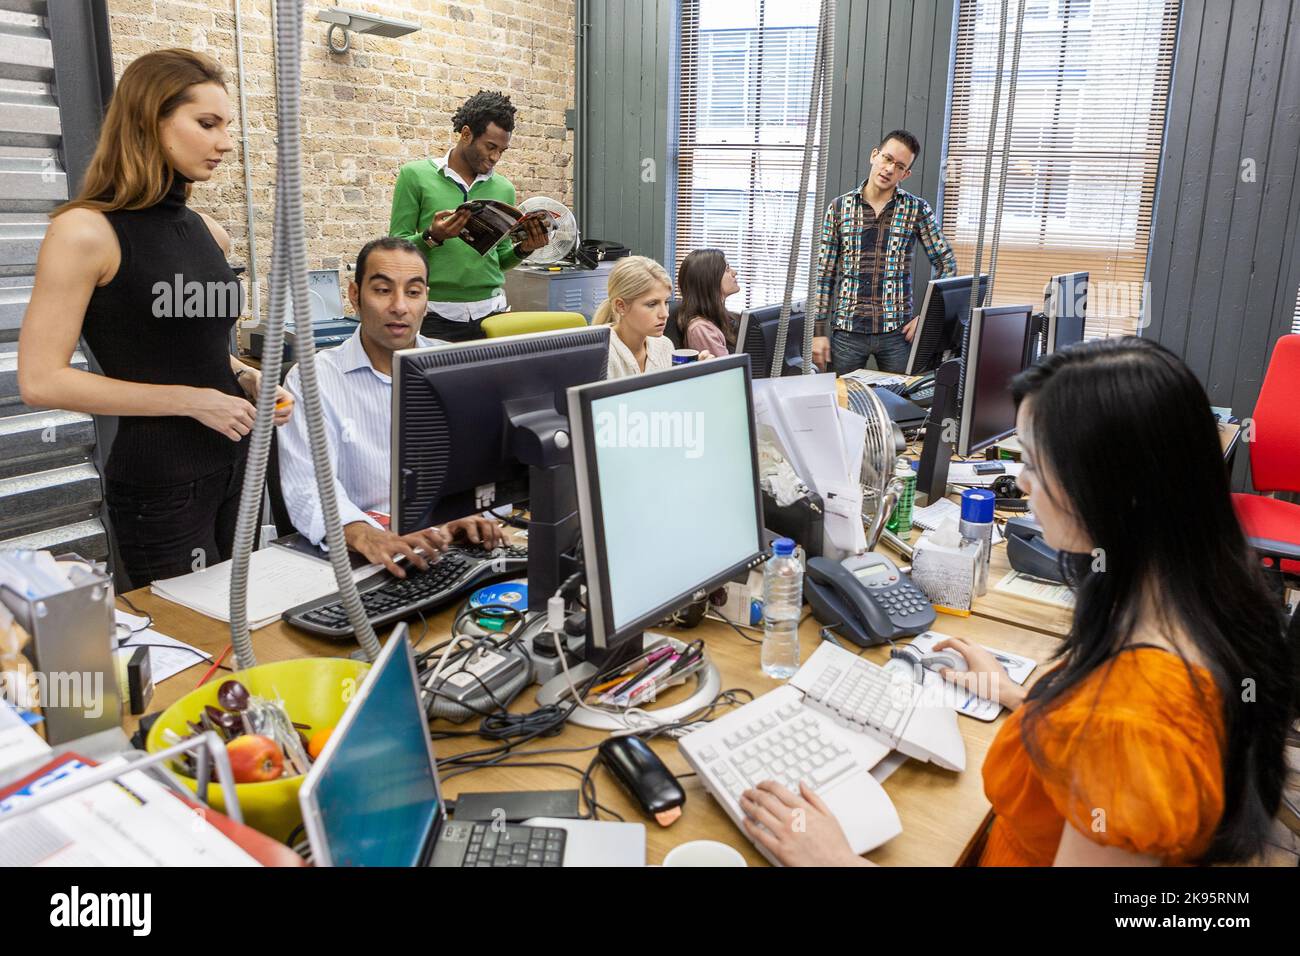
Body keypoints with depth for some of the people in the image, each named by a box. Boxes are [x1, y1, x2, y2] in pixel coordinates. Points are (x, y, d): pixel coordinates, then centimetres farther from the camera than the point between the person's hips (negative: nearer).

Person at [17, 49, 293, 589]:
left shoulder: (210, 235, 8)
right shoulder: (86, 230, -12)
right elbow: (41, 381, -16)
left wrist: (246, 378, 2)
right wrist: (190, 400, -18)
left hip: (236, 462, 7)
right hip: (159, 482, -7)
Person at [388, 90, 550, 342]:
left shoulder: (504, 189, 9)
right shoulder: (416, 175, -1)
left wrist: (523, 249, -5)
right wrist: (432, 237, -20)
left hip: (491, 311, 3)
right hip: (436, 315, -3)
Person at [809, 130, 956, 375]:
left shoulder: (918, 210, 3)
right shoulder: (839, 208, 4)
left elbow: (947, 265, 8)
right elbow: (824, 274, 3)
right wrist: (819, 332, -1)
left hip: (897, 332, 0)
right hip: (847, 330, 0)